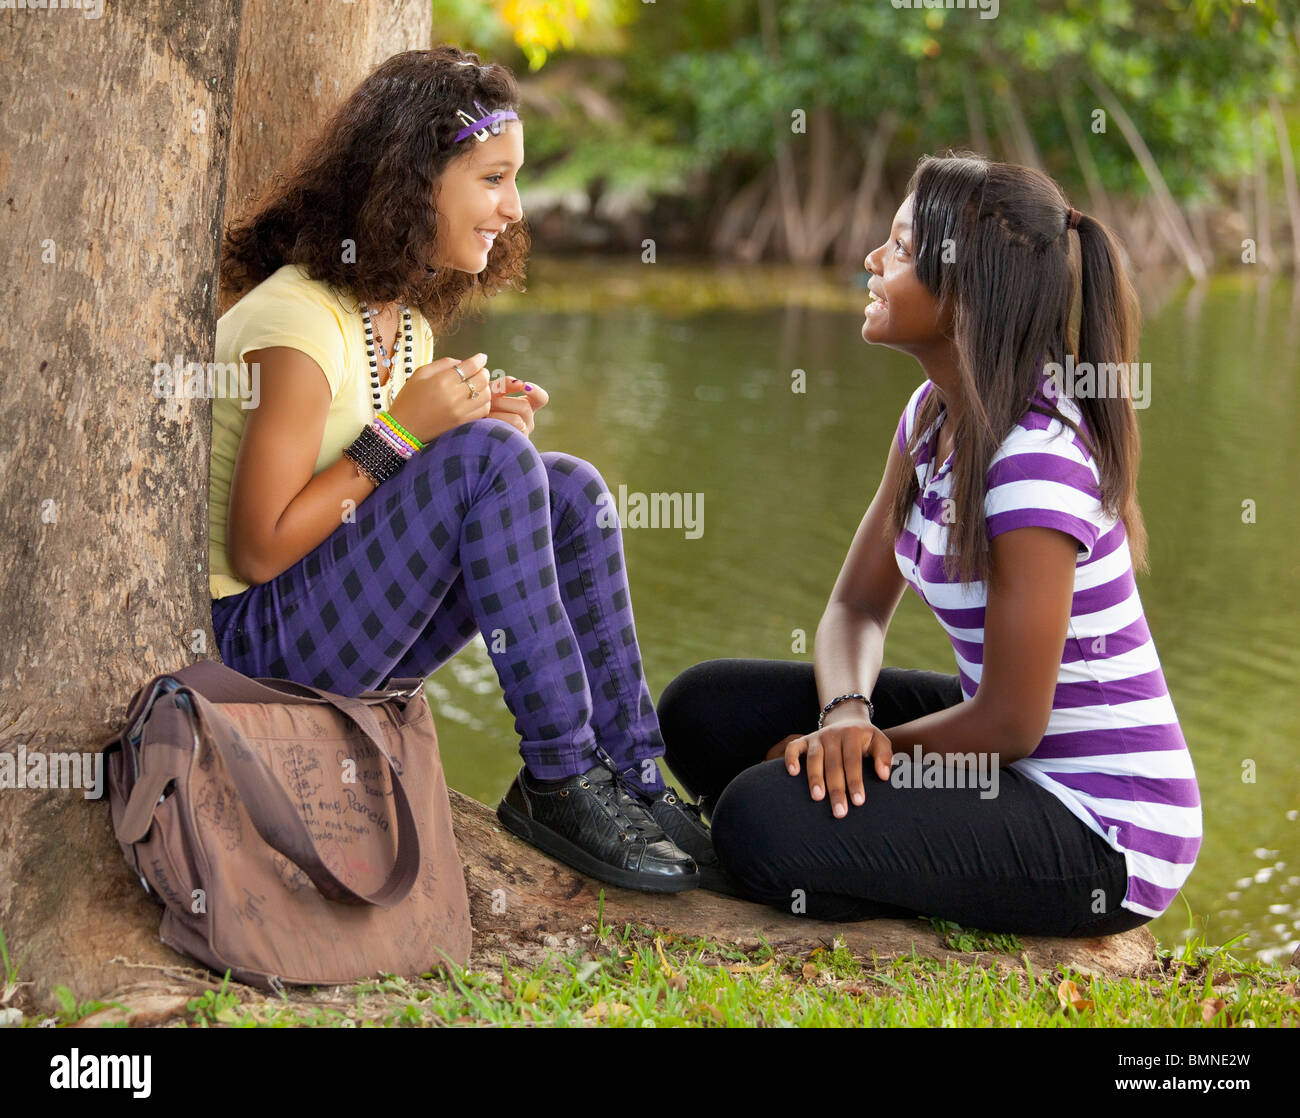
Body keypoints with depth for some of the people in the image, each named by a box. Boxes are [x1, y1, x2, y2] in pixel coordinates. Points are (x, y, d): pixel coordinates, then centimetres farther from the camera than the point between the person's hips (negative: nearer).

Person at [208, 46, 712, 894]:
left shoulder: (408, 322, 9)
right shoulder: (301, 325, -19)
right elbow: (258, 551, -21)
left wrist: (480, 427, -6)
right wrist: (400, 433, -20)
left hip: (351, 624, 9)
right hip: (253, 633, -9)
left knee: (571, 491, -7)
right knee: (491, 458, -26)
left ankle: (632, 777, -6)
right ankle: (558, 785, -18)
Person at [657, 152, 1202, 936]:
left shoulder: (1037, 458, -25)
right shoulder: (935, 415, 4)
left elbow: (1011, 723, -22)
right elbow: (858, 606, 6)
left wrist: (852, 746, -9)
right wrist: (847, 715, -16)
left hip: (1103, 834, -9)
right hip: (1008, 746, 9)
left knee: (763, 821, -25)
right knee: (704, 709, 0)